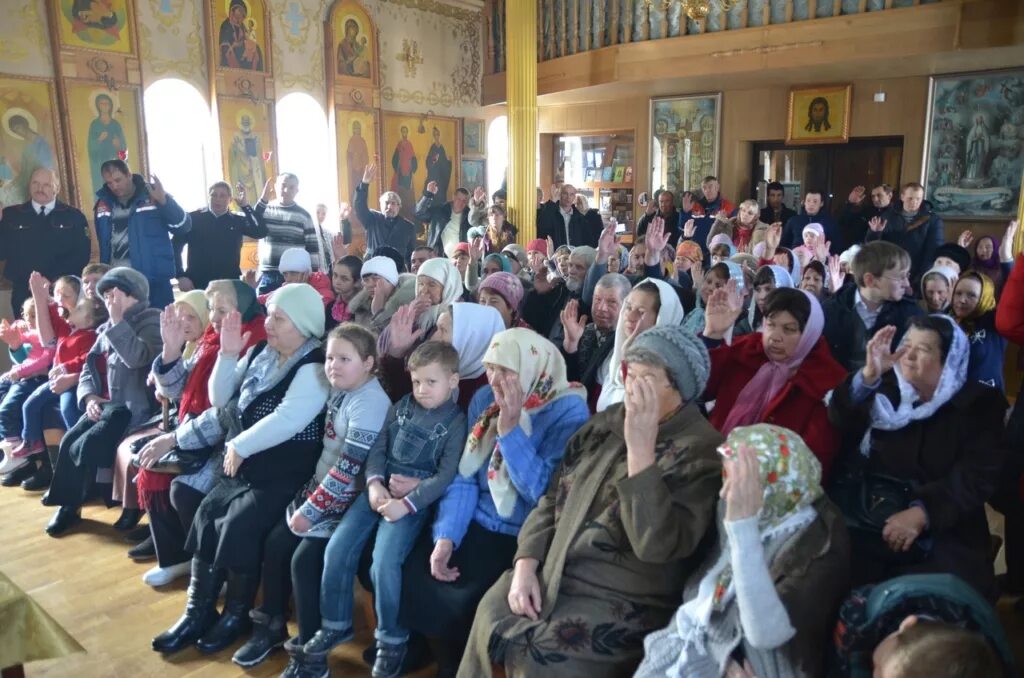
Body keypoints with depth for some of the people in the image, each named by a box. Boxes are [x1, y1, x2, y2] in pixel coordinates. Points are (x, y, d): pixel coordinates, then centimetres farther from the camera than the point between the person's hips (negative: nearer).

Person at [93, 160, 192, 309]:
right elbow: (102, 243, 14)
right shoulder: (103, 204, 9)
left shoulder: (154, 196, -2)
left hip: (153, 282, -3)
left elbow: (184, 227, -10)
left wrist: (165, 202, -23)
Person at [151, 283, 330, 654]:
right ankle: (198, 612, 6)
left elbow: (285, 422, -29)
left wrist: (239, 446, -16)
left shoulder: (313, 368, -17)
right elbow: (220, 399, 14)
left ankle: (236, 615, 2)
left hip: (284, 476, -8)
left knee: (239, 523, -21)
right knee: (208, 514, -7)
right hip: (244, 468, 8)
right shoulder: (260, 353, 9)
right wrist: (228, 355, 0)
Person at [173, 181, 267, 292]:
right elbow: (175, 246, 5)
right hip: (198, 285, -1)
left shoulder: (237, 221, 8)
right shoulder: (193, 218, 4)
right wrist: (181, 276, -4)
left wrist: (245, 205, -11)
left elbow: (261, 232, -8)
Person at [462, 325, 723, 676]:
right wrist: (526, 563, -3)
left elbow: (658, 545, -26)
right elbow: (553, 497, 10)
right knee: (490, 616, -12)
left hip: (621, 600, -6)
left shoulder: (702, 452, -14)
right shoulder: (608, 421, 6)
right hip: (551, 572, 6)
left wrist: (641, 449, -31)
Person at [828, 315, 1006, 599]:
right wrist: (868, 375, -18)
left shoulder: (979, 404, 5)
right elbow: (839, 424, -4)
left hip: (940, 531, -1)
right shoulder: (885, 388, 12)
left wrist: (923, 512, -20)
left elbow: (979, 476, -6)